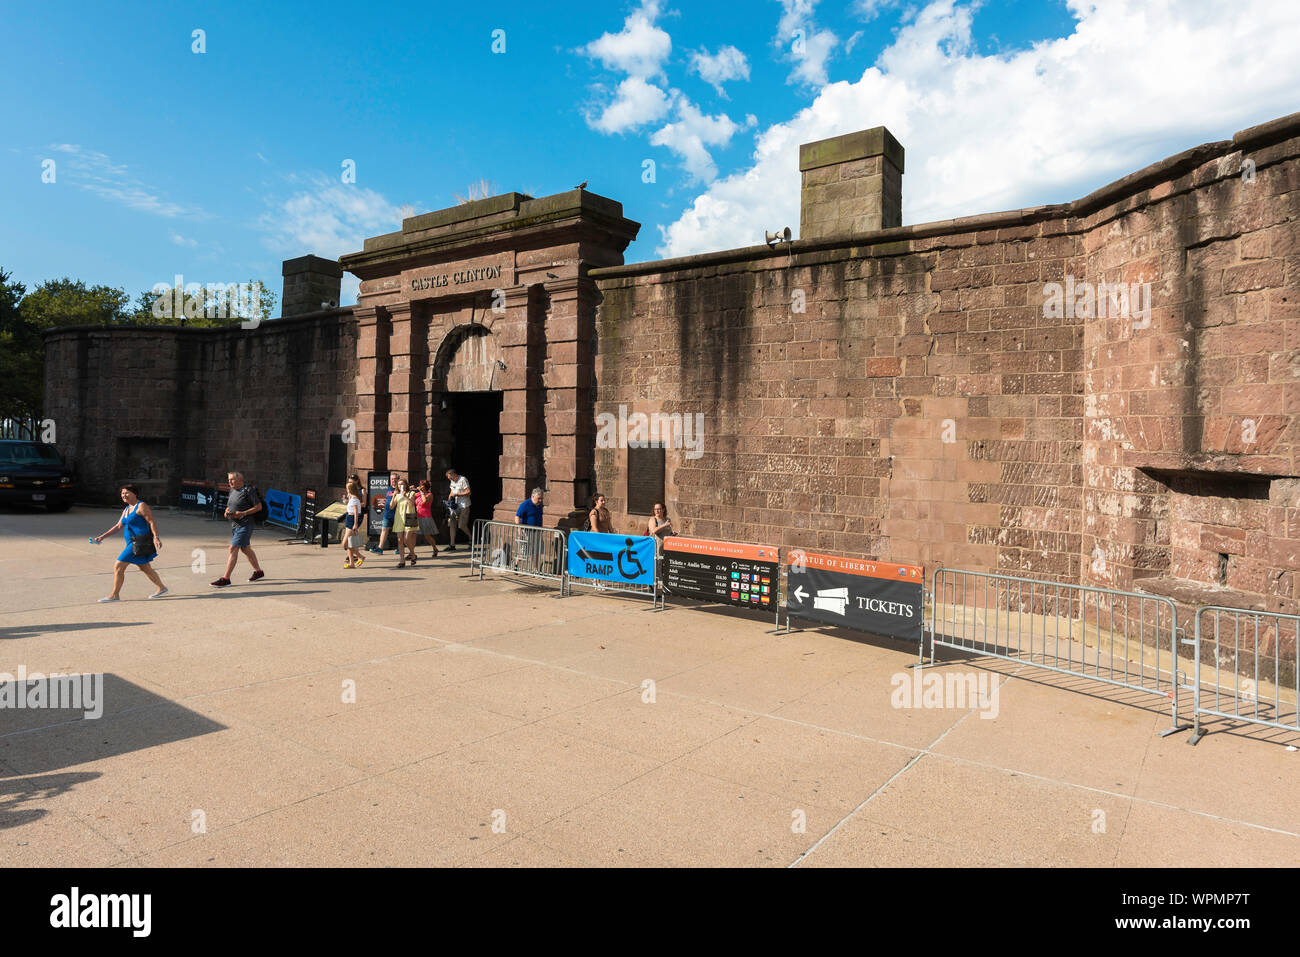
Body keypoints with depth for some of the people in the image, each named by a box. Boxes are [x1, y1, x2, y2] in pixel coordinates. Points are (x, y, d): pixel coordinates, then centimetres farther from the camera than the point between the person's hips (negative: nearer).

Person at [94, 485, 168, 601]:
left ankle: (115, 595, -1)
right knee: (145, 568, 17)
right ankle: (162, 588, 27)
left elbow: (152, 522, -15)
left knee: (118, 567, -8)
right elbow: (118, 526, 20)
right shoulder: (126, 509, 17)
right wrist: (102, 537, 15)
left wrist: (156, 537, -25)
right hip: (132, 543, 9)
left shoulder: (141, 506, -9)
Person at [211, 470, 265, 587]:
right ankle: (258, 572, 32)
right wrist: (227, 511, 2)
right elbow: (229, 506, 25)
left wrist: (243, 513, -20)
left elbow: (259, 507, -12)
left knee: (233, 549, -13)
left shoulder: (248, 490, -12)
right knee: (245, 549, 17)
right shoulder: (232, 491, 13)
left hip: (244, 525, -9)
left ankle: (226, 578, -11)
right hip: (234, 525, 9)